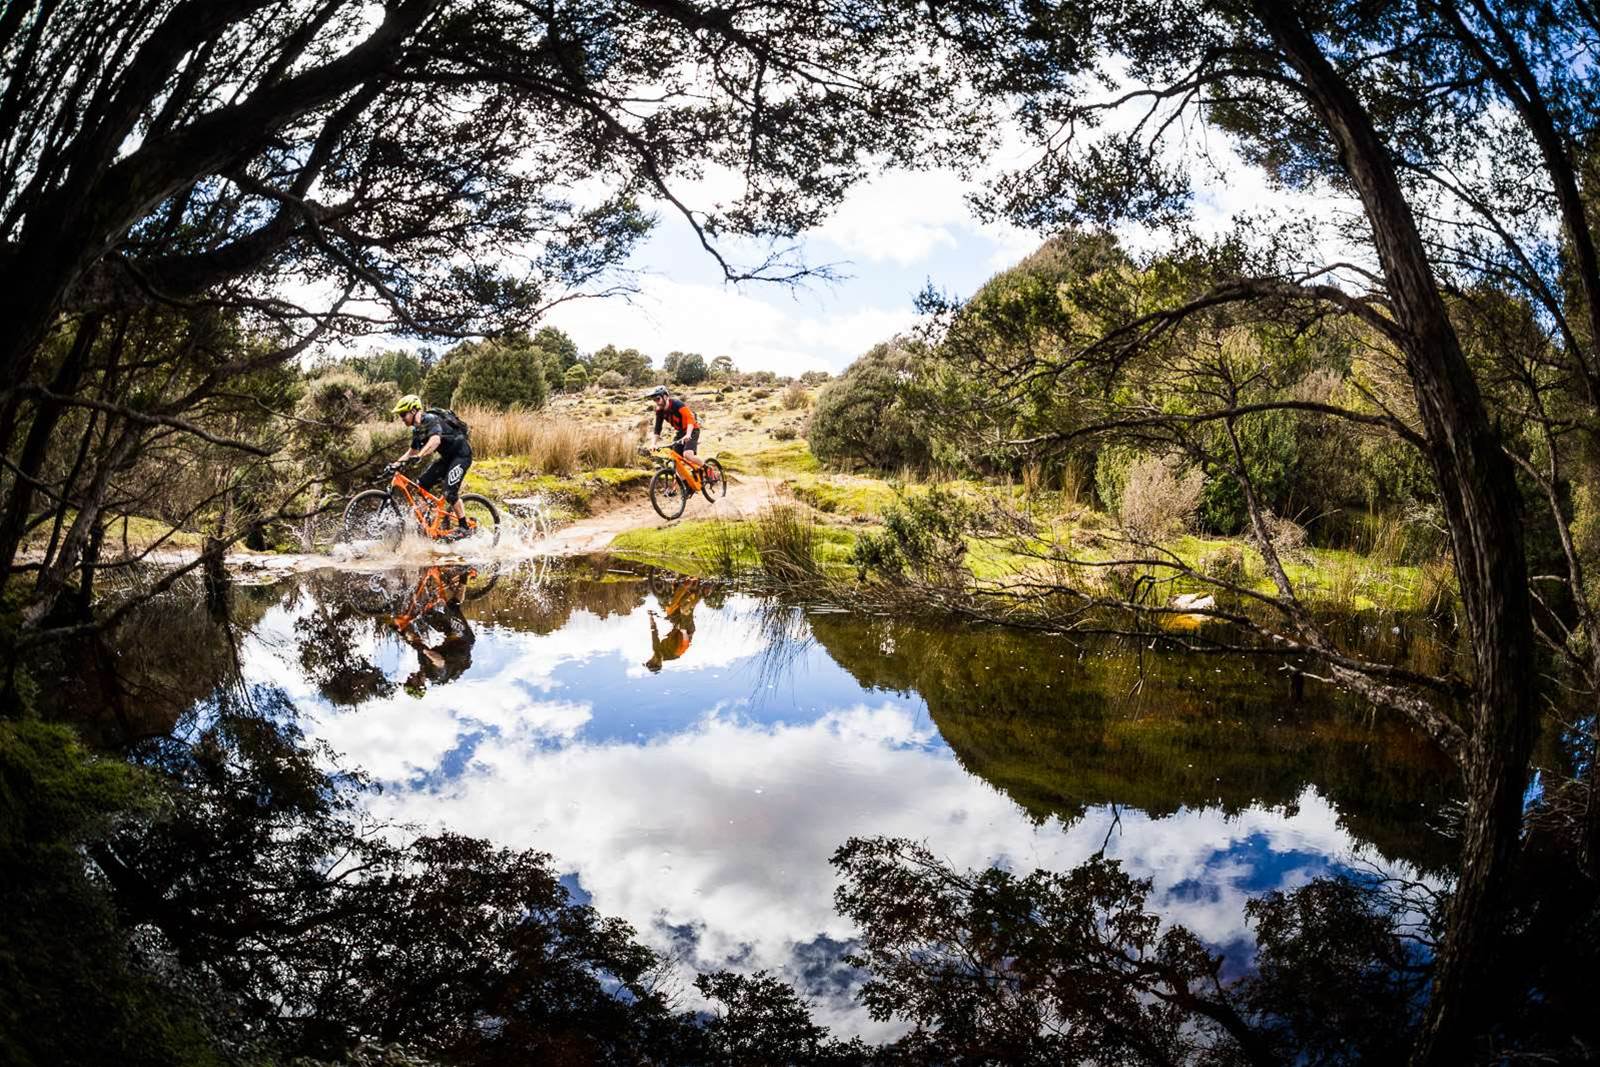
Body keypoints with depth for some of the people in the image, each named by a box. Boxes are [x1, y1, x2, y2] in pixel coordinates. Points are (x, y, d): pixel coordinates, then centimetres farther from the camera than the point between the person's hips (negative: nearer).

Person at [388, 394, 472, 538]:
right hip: (447, 456, 10)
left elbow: (435, 440, -40)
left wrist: (419, 456, -51)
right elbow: (412, 451, 15)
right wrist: (396, 464, 2)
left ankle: (464, 528, -8)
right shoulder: (417, 429, 7)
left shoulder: (430, 419, -21)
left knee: (449, 491, -19)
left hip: (461, 454, -9)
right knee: (422, 484, 2)